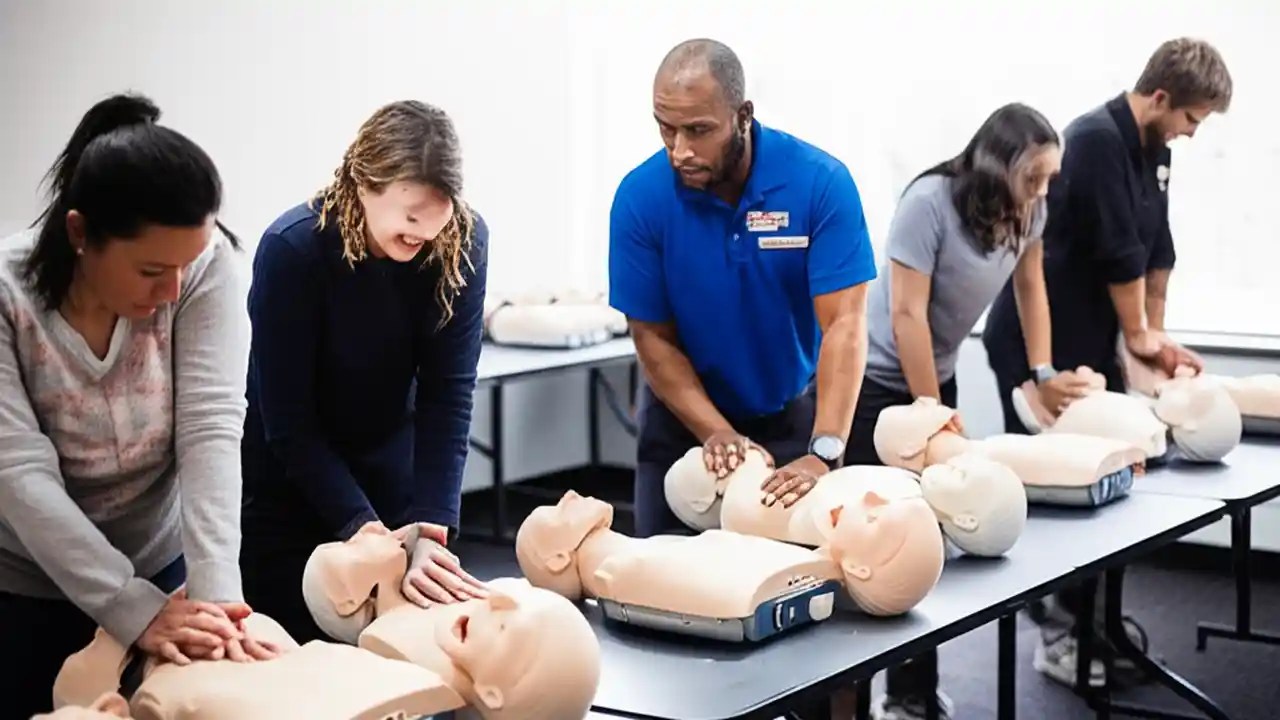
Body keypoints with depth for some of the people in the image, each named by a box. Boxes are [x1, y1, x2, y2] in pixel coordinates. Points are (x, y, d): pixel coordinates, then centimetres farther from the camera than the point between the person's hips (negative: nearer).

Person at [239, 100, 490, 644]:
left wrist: (431, 527, -30)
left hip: (390, 466, 3)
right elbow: (288, 423, -24)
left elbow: (447, 395, -17)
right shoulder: (292, 248, -27)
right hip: (288, 476, -3)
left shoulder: (463, 242, -17)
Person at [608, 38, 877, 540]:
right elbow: (652, 337, -13)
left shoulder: (820, 182, -21)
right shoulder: (640, 197, -18)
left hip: (792, 412, -1)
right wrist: (717, 434, -24)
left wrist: (822, 453, -36)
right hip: (684, 417, 1)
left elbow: (844, 324, -25)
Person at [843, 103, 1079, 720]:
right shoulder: (929, 202, -25)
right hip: (877, 379, -6)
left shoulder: (1027, 211, -5)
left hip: (937, 376, 6)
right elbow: (907, 314, -24)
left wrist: (1044, 374, 3)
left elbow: (1031, 289, 11)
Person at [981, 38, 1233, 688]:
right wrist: (1139, 335, -10)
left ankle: (1087, 614, 22)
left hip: (1089, 340, 9)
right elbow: (1118, 251, -20)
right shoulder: (1097, 140, -21)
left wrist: (1155, 333, 10)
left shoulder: (1152, 151, 8)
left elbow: (1157, 249, 12)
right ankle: (1057, 633, 7)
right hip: (1037, 342, -9)